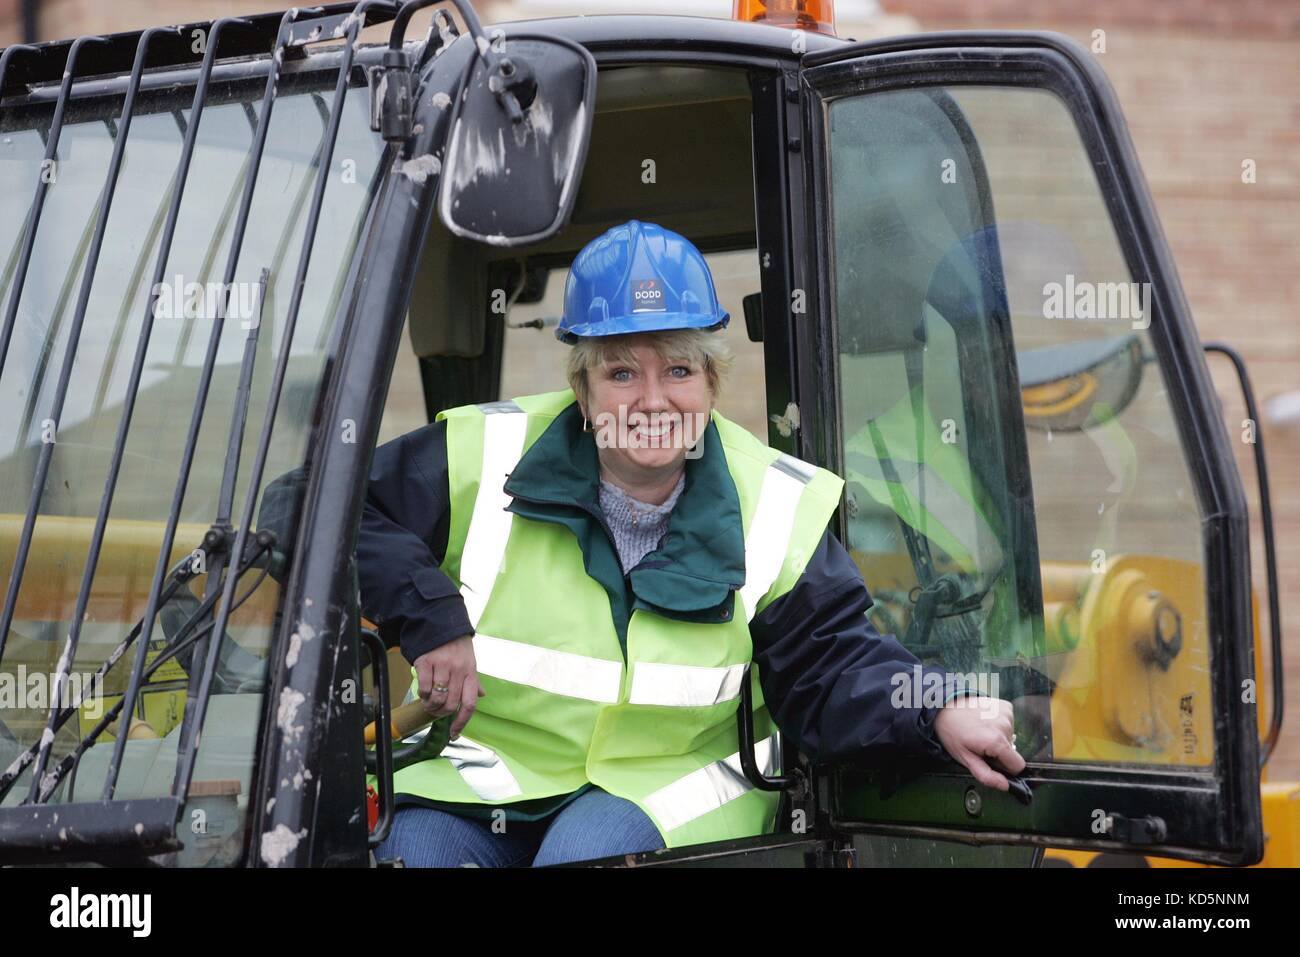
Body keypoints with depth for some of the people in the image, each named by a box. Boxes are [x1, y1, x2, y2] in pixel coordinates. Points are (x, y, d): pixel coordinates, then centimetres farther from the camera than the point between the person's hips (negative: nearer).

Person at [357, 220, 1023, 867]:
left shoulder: (773, 505, -3)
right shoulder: (487, 458, -6)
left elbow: (831, 668, -6)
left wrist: (939, 715, -25)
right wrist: (430, 622, -15)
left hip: (676, 781, 0)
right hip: (484, 770, 1)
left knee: (587, 849, -32)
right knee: (419, 845, -29)